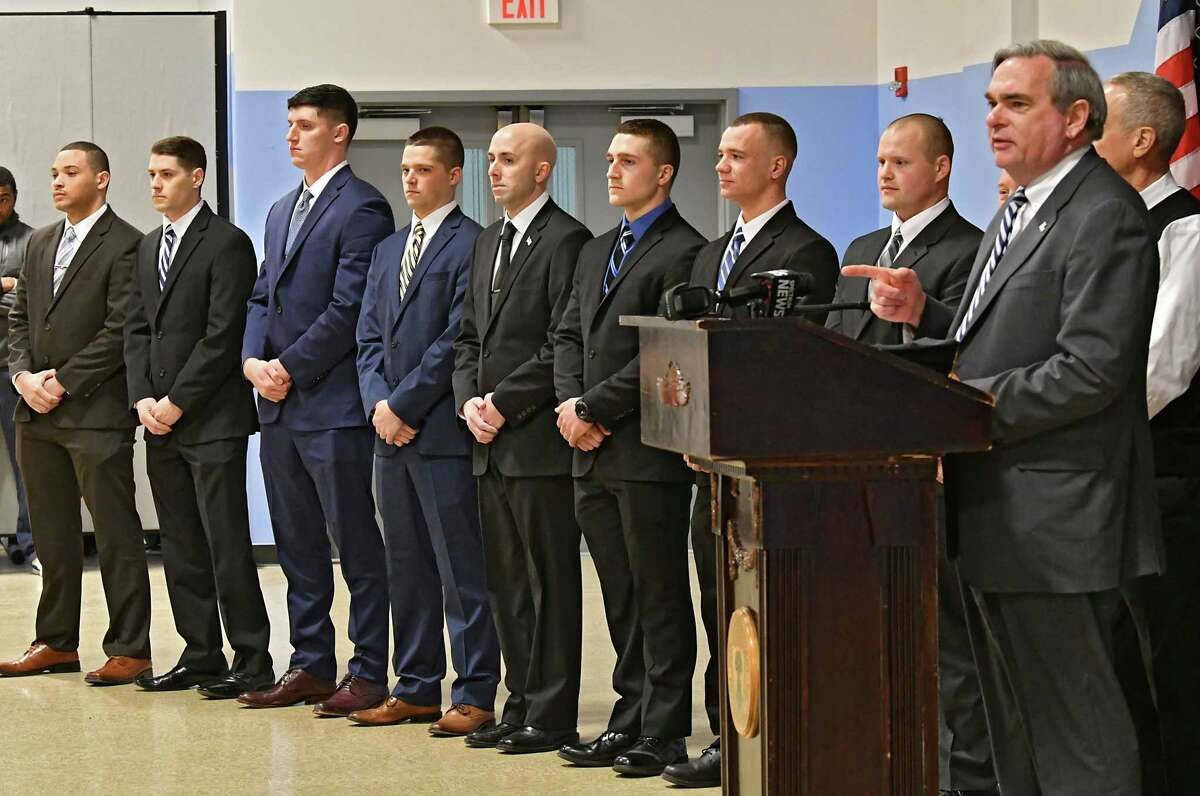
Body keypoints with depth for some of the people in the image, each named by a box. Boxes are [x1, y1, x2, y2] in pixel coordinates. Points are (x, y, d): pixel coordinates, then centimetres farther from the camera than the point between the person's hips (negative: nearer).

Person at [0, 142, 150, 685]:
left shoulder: (125, 245, -7)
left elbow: (121, 332, -13)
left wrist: (63, 382, -13)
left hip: (95, 412, -7)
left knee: (116, 536, -3)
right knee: (53, 534, 12)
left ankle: (128, 650, 1)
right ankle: (57, 643, 20)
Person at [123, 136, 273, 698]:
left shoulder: (227, 244, -8)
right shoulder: (149, 248, 18)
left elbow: (223, 335, -13)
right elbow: (137, 328, 16)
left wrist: (177, 402, -14)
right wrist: (143, 399, 1)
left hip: (212, 420, -8)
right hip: (160, 421, 8)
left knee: (226, 545, -7)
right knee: (180, 547, 10)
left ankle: (251, 661, -1)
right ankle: (200, 655, 16)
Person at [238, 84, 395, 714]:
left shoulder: (361, 208, -9)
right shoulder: (283, 211, 19)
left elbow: (348, 308, -16)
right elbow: (264, 295, 18)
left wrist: (290, 368, -13)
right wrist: (254, 360, 0)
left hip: (333, 405, -9)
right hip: (278, 404, 9)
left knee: (357, 545, -2)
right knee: (297, 545, 13)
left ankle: (368, 674, 2)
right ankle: (311, 666, 20)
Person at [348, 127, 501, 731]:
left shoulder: (471, 245, -7)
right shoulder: (387, 251, 19)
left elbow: (457, 338, -13)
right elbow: (369, 338, 16)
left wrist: (404, 405, -12)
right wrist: (378, 404, -1)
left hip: (444, 432, -8)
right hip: (391, 433, 8)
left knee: (462, 569, -4)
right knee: (406, 568, 11)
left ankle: (474, 696, -1)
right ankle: (415, 690, 18)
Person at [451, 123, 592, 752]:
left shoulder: (565, 240, -8)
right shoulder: (488, 243, 19)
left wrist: (503, 404, -13)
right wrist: (470, 400, 3)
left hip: (539, 441, -8)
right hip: (492, 445, 9)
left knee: (551, 582, -2)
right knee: (505, 583, 11)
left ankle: (551, 716, 1)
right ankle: (520, 705, 18)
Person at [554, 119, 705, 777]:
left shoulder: (683, 252, -9)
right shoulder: (597, 252, 20)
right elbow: (569, 335, 17)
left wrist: (594, 409, -13)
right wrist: (570, 402, -1)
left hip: (647, 451, -8)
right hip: (594, 453, 8)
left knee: (659, 598, -1)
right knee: (621, 599, 12)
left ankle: (663, 735, 4)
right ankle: (630, 723, 19)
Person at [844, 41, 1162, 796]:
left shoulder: (1105, 216, -15)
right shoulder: (1022, 212, 18)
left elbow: (1090, 371, -23)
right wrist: (922, 312, 3)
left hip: (1054, 524, -10)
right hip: (999, 517, 10)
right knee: (1015, 733, 16)